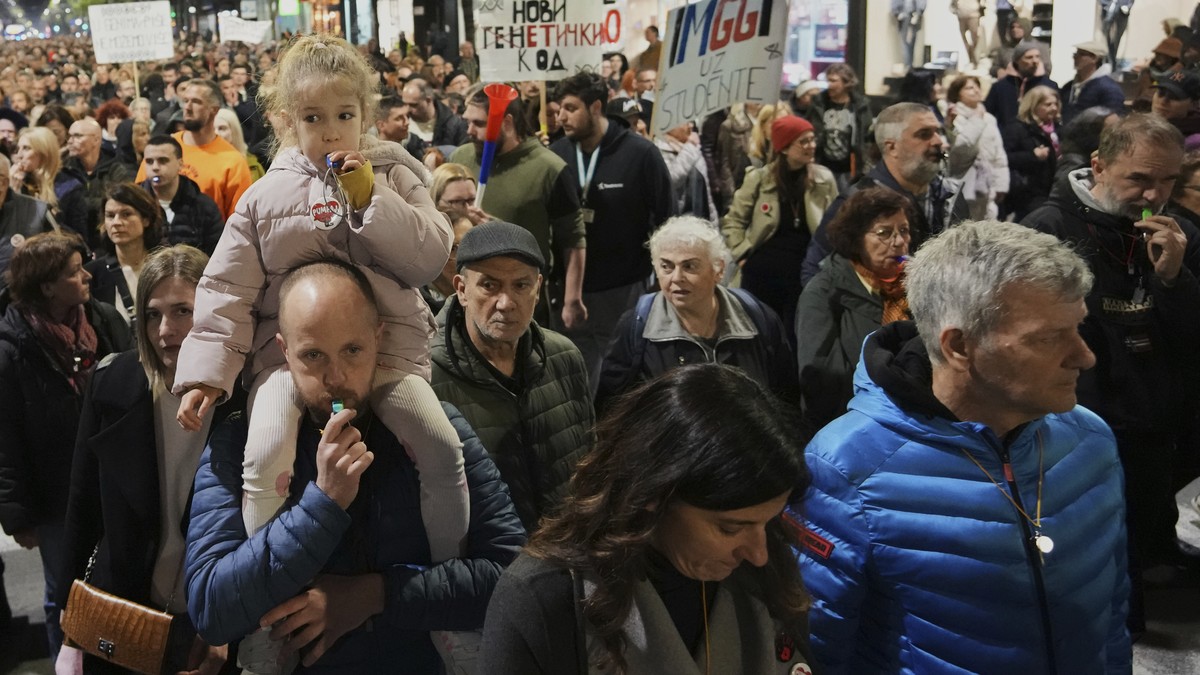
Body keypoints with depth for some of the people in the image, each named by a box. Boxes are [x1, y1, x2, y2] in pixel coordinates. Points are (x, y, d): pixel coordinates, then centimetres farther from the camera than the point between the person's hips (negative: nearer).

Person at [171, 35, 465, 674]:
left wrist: (370, 200, -13)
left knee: (443, 447, -23)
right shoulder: (266, 195, 8)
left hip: (387, 342, 0)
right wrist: (206, 371, -4)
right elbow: (227, 288, 6)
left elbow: (430, 258, -5)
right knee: (266, 454, -28)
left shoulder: (394, 177, 7)